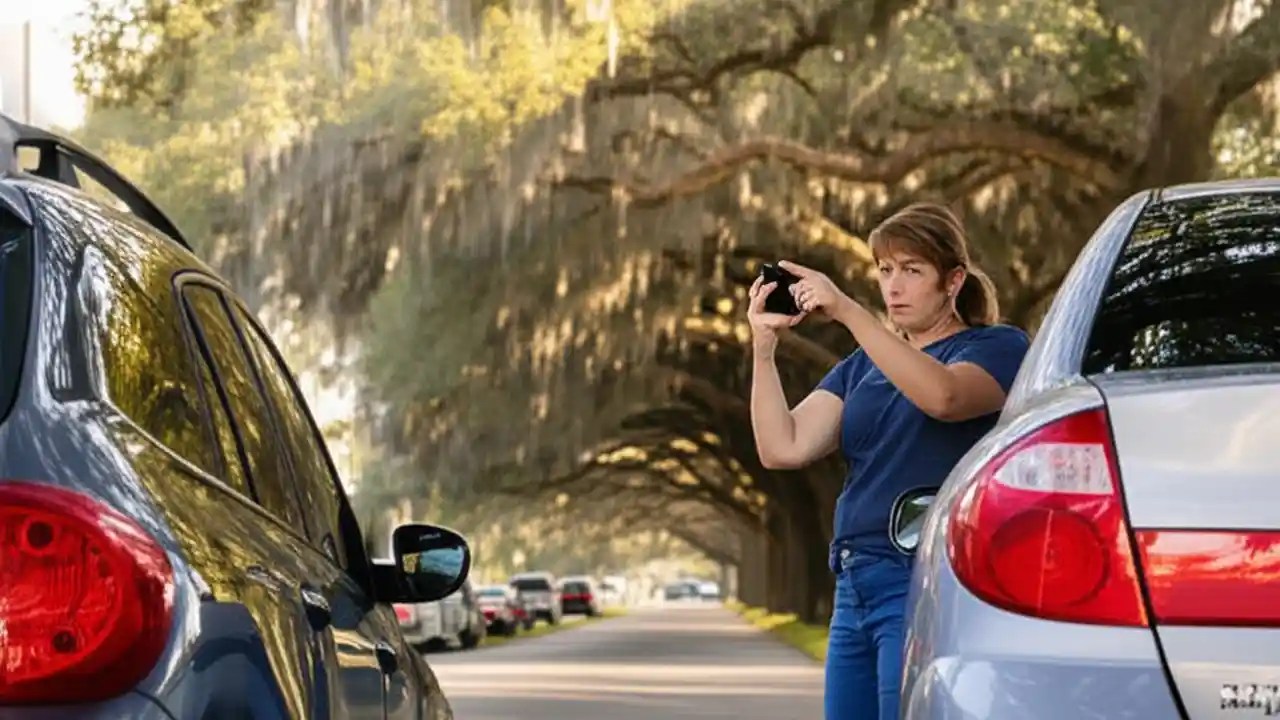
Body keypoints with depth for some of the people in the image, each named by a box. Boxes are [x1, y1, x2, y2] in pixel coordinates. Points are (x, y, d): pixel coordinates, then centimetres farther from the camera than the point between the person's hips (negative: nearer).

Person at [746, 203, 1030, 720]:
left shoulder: (998, 348, 3)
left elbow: (941, 394, -22)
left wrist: (847, 311, -23)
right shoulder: (861, 367, 19)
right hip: (856, 587, 7)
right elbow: (783, 448, 5)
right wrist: (764, 347, -9)